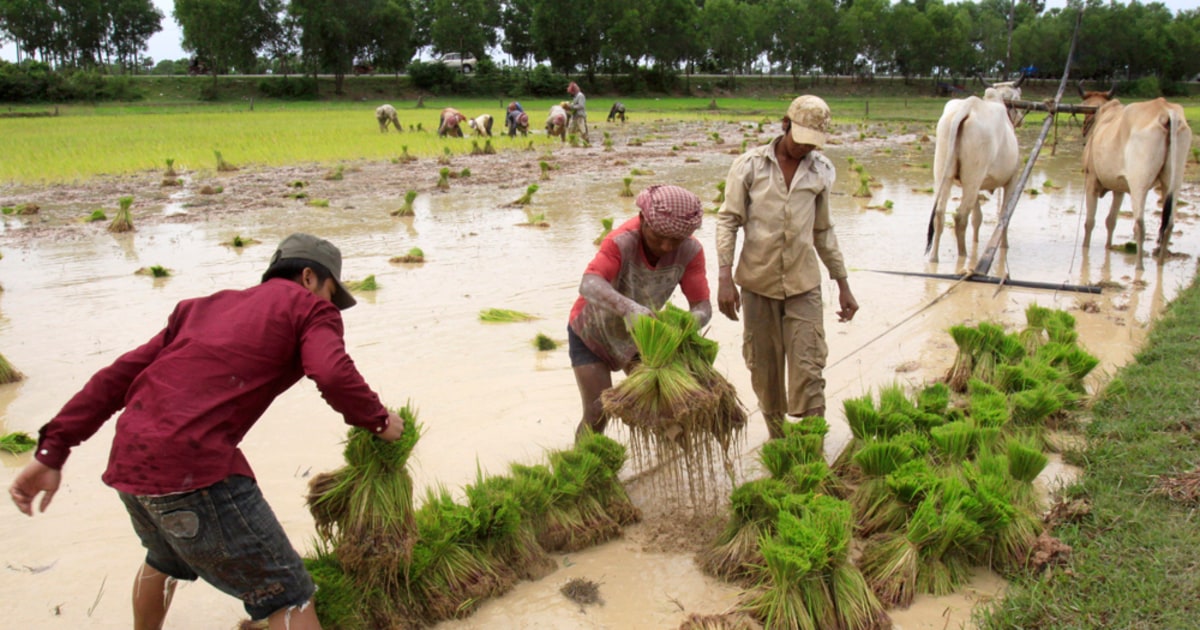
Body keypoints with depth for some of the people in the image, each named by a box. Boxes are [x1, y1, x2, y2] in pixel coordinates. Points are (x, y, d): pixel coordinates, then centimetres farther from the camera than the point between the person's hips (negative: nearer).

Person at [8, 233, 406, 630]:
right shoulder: (309, 307, 7)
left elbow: (119, 375, 19)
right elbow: (334, 376, -14)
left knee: (167, 558, 37)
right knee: (287, 595, 1)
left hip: (129, 463, 8)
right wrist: (378, 421, 3)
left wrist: (52, 453, 18)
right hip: (195, 468, -8)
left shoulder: (205, 308, 26)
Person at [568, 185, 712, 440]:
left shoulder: (690, 251, -23)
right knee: (597, 415, -10)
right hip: (592, 332, -4)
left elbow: (702, 306, -26)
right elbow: (589, 286, -51)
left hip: (637, 335, 4)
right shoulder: (621, 242, -35)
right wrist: (628, 307, -70)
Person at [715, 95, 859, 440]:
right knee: (764, 370, 9)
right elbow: (728, 220, -3)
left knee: (807, 371, -5)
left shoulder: (821, 170, 7)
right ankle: (778, 440, 25)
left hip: (803, 284, 1)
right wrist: (725, 277, -13)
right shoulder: (750, 165, -1)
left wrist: (843, 285, 14)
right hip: (757, 282, -1)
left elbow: (823, 231, 15)